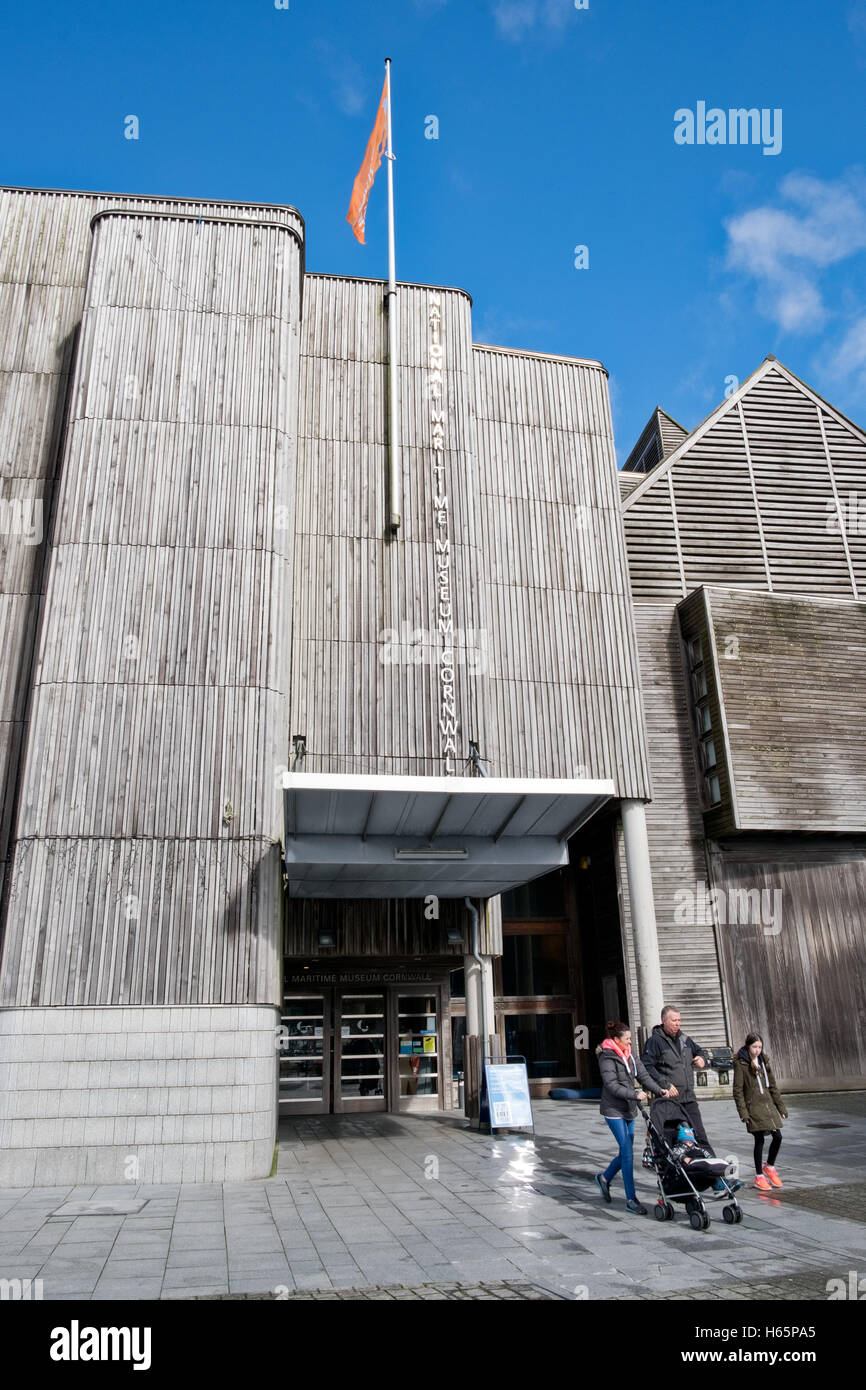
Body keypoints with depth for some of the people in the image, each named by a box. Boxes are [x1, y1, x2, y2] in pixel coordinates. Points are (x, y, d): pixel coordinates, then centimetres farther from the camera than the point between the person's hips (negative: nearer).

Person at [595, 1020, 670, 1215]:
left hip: (629, 1110, 8)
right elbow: (612, 1085, -20)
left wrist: (659, 1090, -11)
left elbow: (643, 1076, 4)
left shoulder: (630, 1056, 10)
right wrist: (635, 1095, -27)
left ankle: (605, 1177, 35)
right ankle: (631, 1199, -1)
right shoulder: (607, 1058, -14)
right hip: (613, 1110, -8)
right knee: (627, 1152, -9)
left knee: (626, 1152, 12)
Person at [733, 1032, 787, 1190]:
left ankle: (769, 1166, 26)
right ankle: (759, 1177, 13)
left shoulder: (763, 1061, 10)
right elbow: (737, 1090, -9)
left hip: (768, 1104, 6)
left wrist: (781, 1106, 12)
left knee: (777, 1136, 1)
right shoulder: (740, 1063, -9)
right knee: (759, 1140, -2)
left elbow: (772, 1086, 16)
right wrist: (743, 1112, -14)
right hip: (754, 1107, -6)